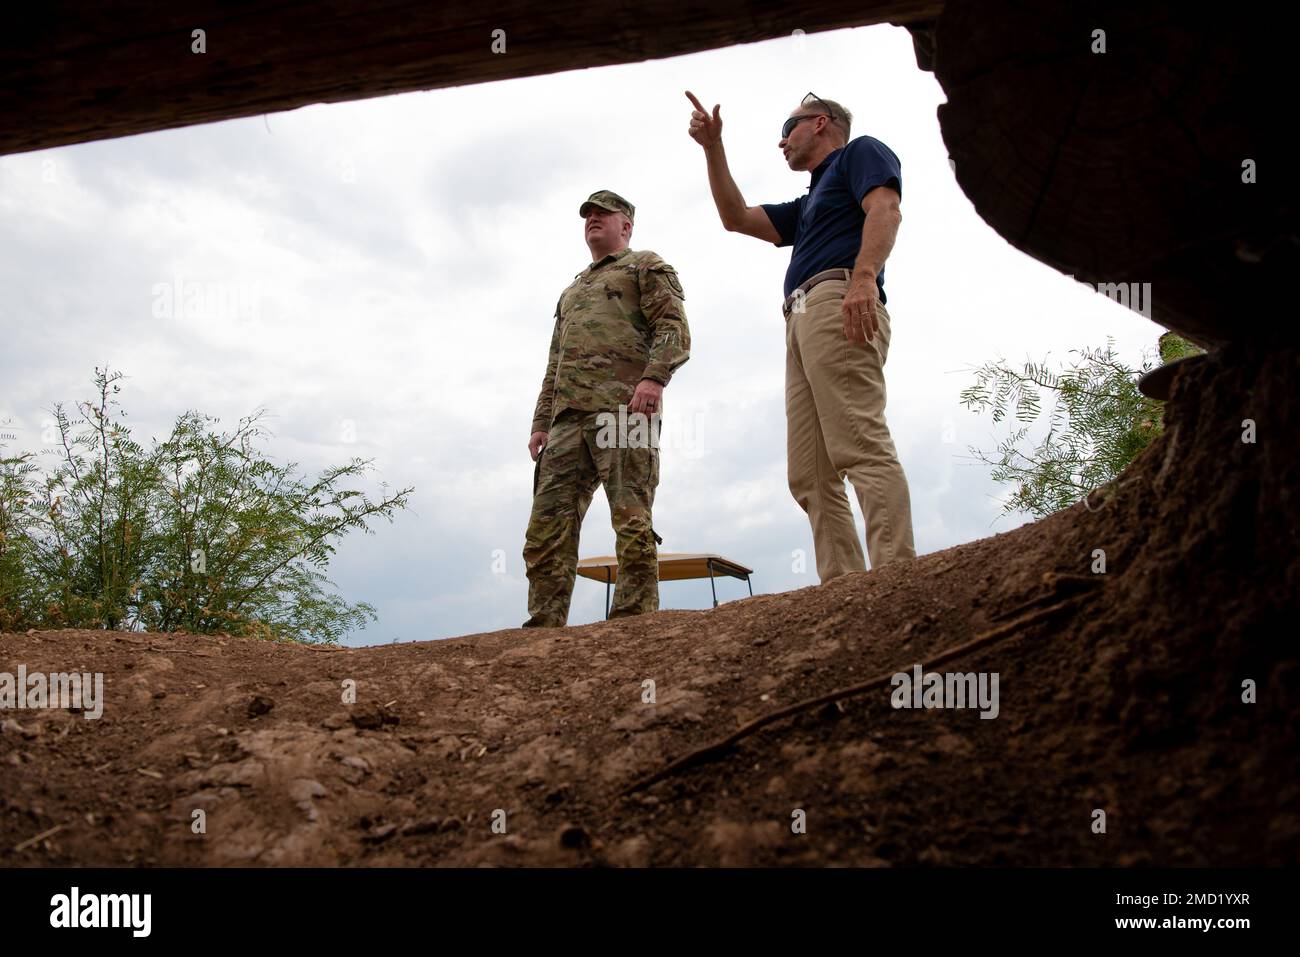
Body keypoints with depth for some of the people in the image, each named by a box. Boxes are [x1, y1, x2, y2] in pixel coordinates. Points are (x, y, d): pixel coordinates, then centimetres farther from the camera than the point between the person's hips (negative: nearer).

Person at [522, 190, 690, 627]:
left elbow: (673, 328, -1)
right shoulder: (571, 292, 36)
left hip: (623, 407, -7)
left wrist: (653, 376, -19)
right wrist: (541, 423, 18)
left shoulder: (646, 266, 16)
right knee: (547, 526, -5)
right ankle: (544, 627, -6)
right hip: (568, 418, 7)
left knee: (631, 523, -14)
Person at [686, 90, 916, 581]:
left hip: (840, 304, -9)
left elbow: (886, 210, -5)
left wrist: (864, 277, -22)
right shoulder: (807, 206, 39)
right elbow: (736, 218, 36)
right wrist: (712, 147, 33)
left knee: (859, 445, -24)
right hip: (801, 322, 9)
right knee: (809, 475, -4)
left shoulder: (862, 151, 15)